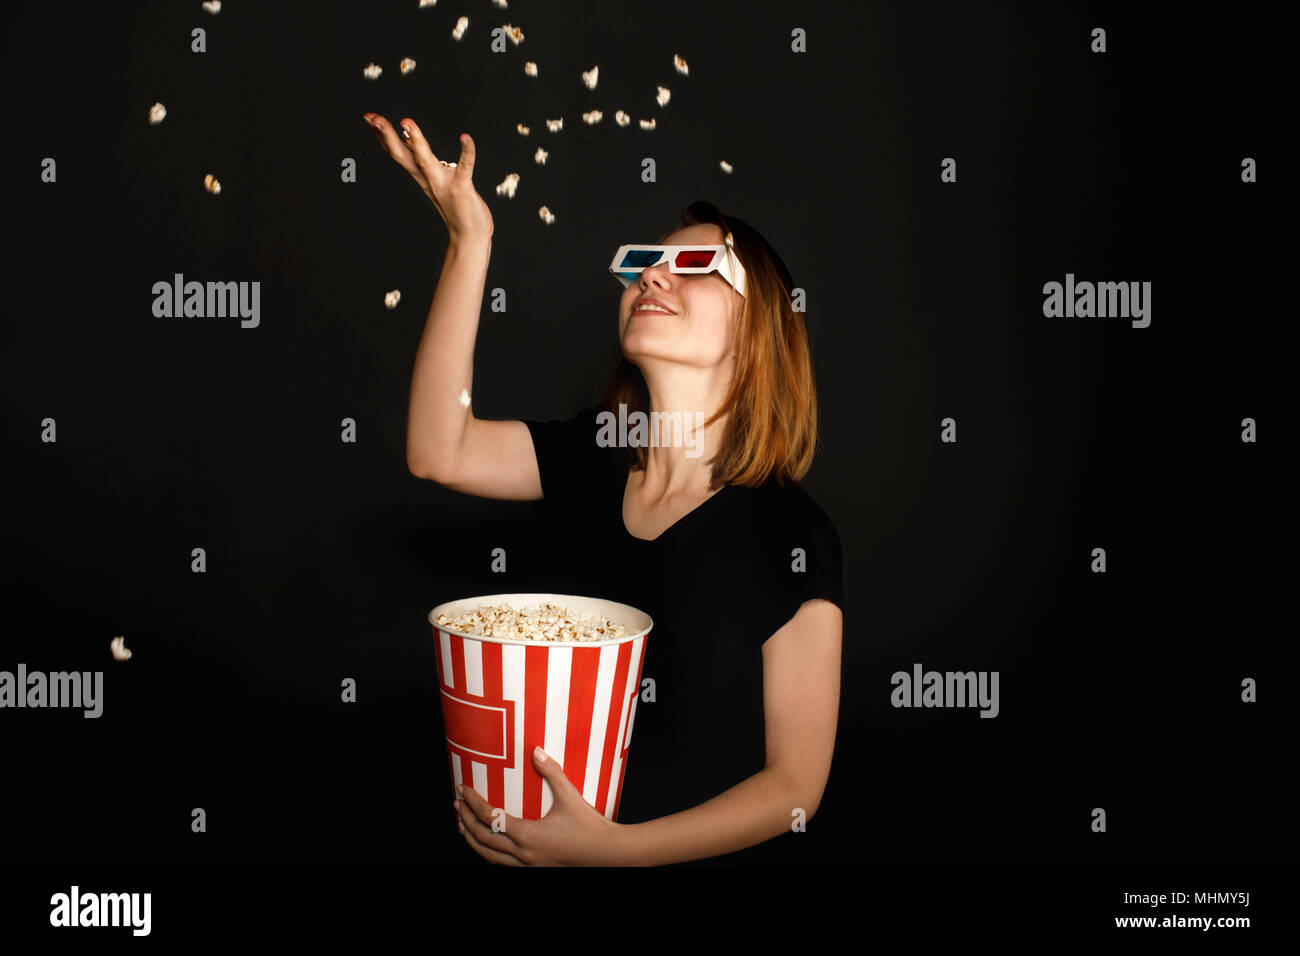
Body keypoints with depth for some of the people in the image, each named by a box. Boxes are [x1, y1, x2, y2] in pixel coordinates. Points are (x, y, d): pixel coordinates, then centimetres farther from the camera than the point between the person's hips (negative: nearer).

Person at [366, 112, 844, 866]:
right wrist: (470, 236, -18)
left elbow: (795, 787, -10)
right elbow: (439, 451, -14)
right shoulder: (592, 459, 1)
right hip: (555, 840, 4)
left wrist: (606, 846, -20)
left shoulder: (791, 535, -13)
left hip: (706, 856, -4)